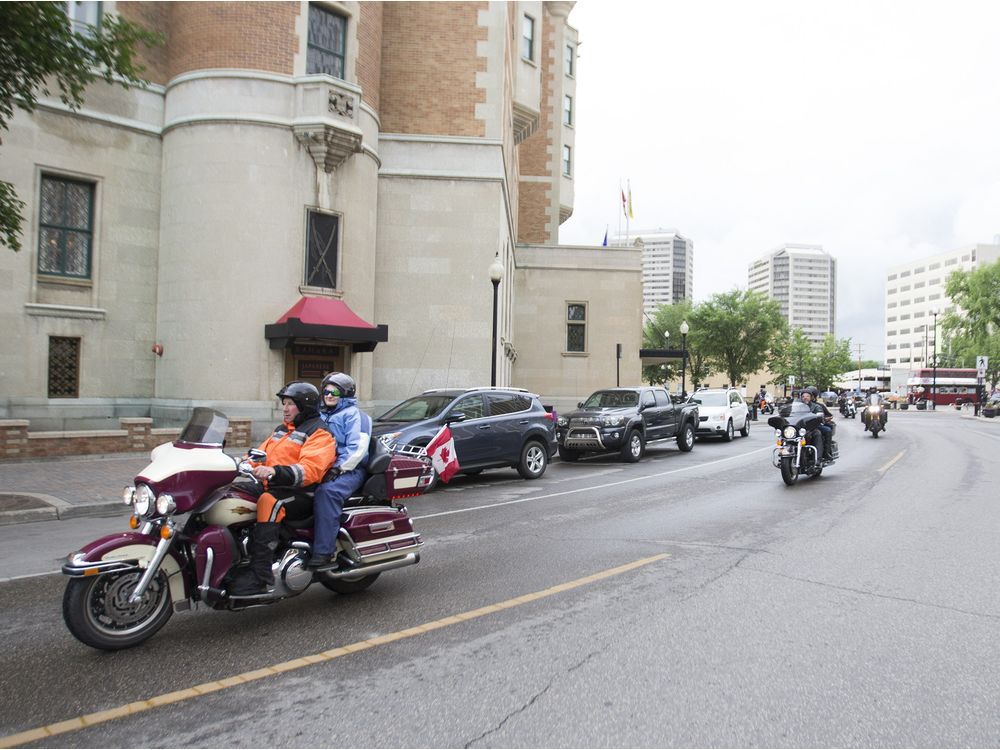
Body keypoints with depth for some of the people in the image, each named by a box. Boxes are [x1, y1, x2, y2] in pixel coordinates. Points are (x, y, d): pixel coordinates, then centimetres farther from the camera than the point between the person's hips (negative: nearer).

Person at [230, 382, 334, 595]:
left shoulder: (319, 433, -4)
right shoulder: (282, 430, 25)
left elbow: (310, 469, -20)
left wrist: (275, 471, -33)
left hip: (301, 490, -8)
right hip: (271, 485, 9)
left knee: (269, 502, -36)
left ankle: (260, 575, -38)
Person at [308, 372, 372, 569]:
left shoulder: (352, 414, -1)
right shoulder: (321, 415, 22)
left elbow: (357, 448, -13)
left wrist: (339, 468, -22)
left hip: (350, 469, -8)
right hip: (323, 467, 8)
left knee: (327, 491, -35)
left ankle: (324, 551, -36)